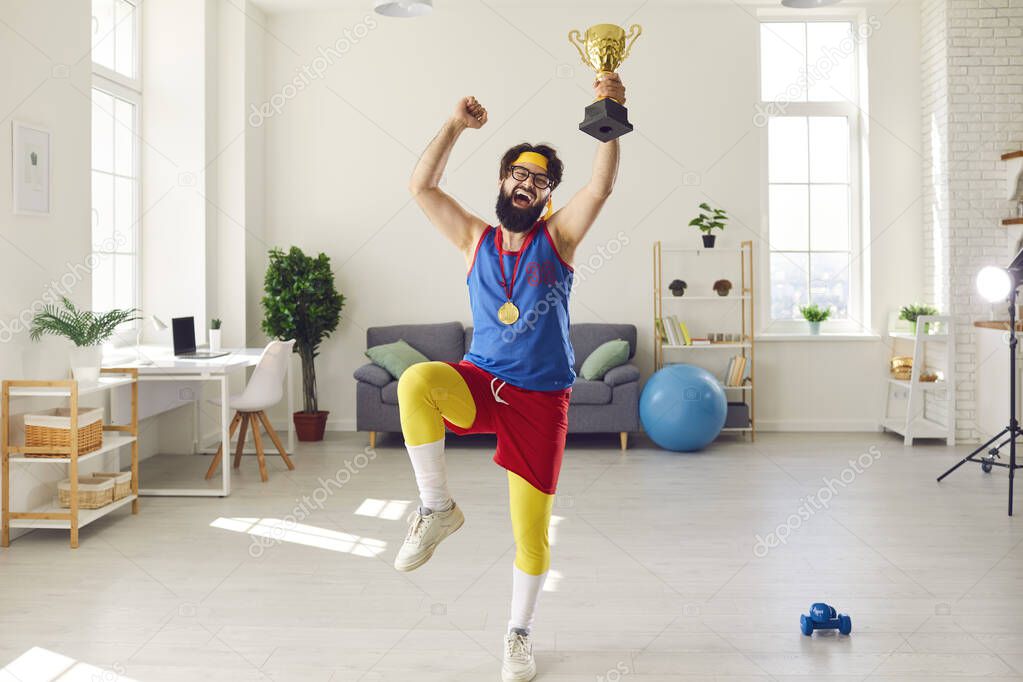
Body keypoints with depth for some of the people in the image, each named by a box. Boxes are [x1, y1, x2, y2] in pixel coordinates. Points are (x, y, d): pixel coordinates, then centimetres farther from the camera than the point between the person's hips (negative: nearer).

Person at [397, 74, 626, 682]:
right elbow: (422, 186, 1)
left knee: (532, 527, 2)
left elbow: (601, 187, -12)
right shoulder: (476, 239, 8)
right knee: (416, 382, -33)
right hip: (480, 382, 1)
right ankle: (438, 508, -15)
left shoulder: (558, 237, 3)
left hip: (541, 398, -1)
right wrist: (457, 125, -2)